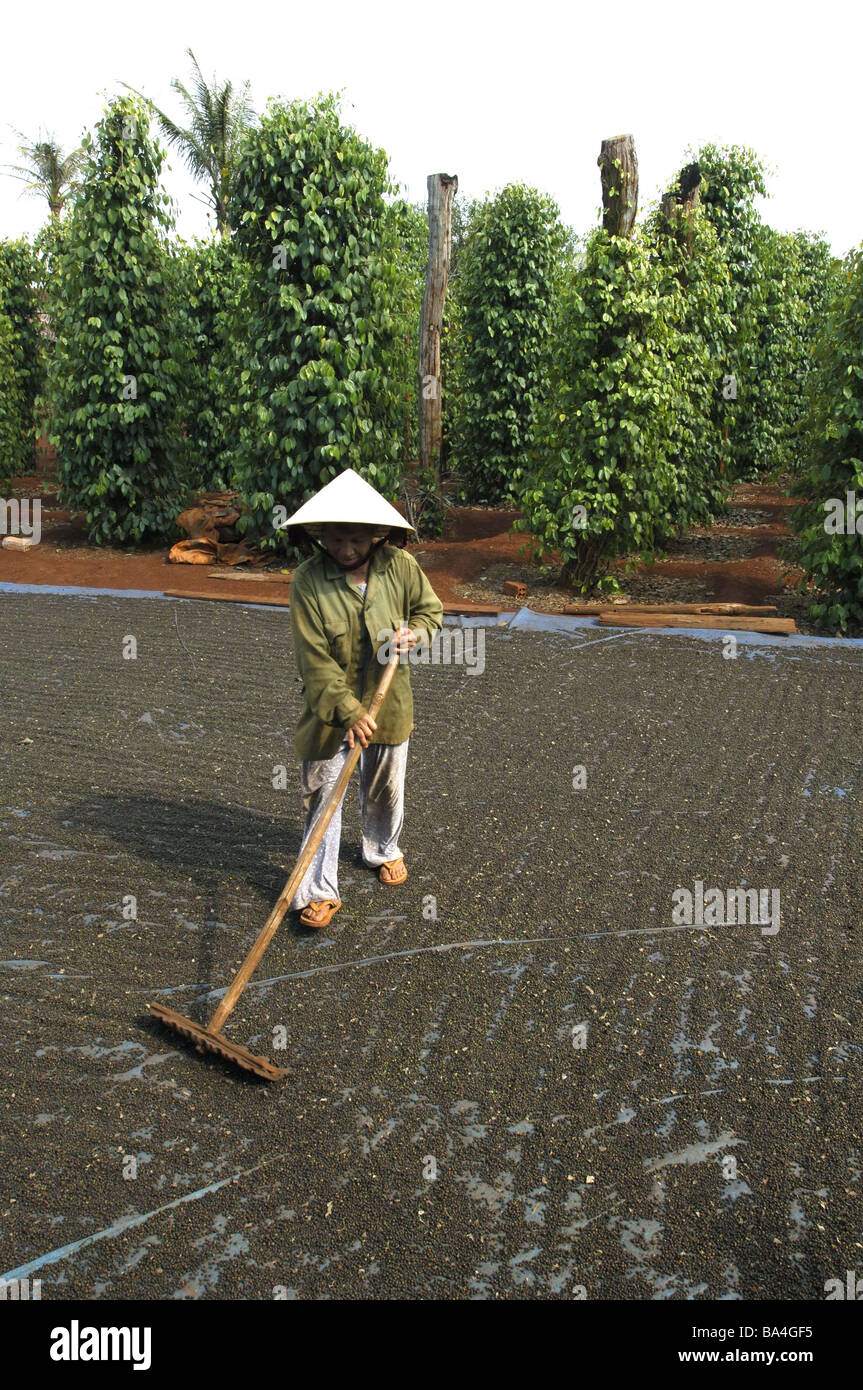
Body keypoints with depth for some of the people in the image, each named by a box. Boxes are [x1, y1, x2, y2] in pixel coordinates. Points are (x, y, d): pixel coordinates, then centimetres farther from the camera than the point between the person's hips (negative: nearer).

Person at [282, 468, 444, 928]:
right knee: (322, 797, 3)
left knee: (386, 789, 22)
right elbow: (315, 659, -19)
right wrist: (348, 711, -25)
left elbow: (431, 610, 6)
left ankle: (383, 851, 49)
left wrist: (414, 632, -17)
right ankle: (318, 892, 15)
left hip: (388, 702, 3)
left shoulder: (399, 566, -10)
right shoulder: (308, 581, -19)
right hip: (330, 709, -3)